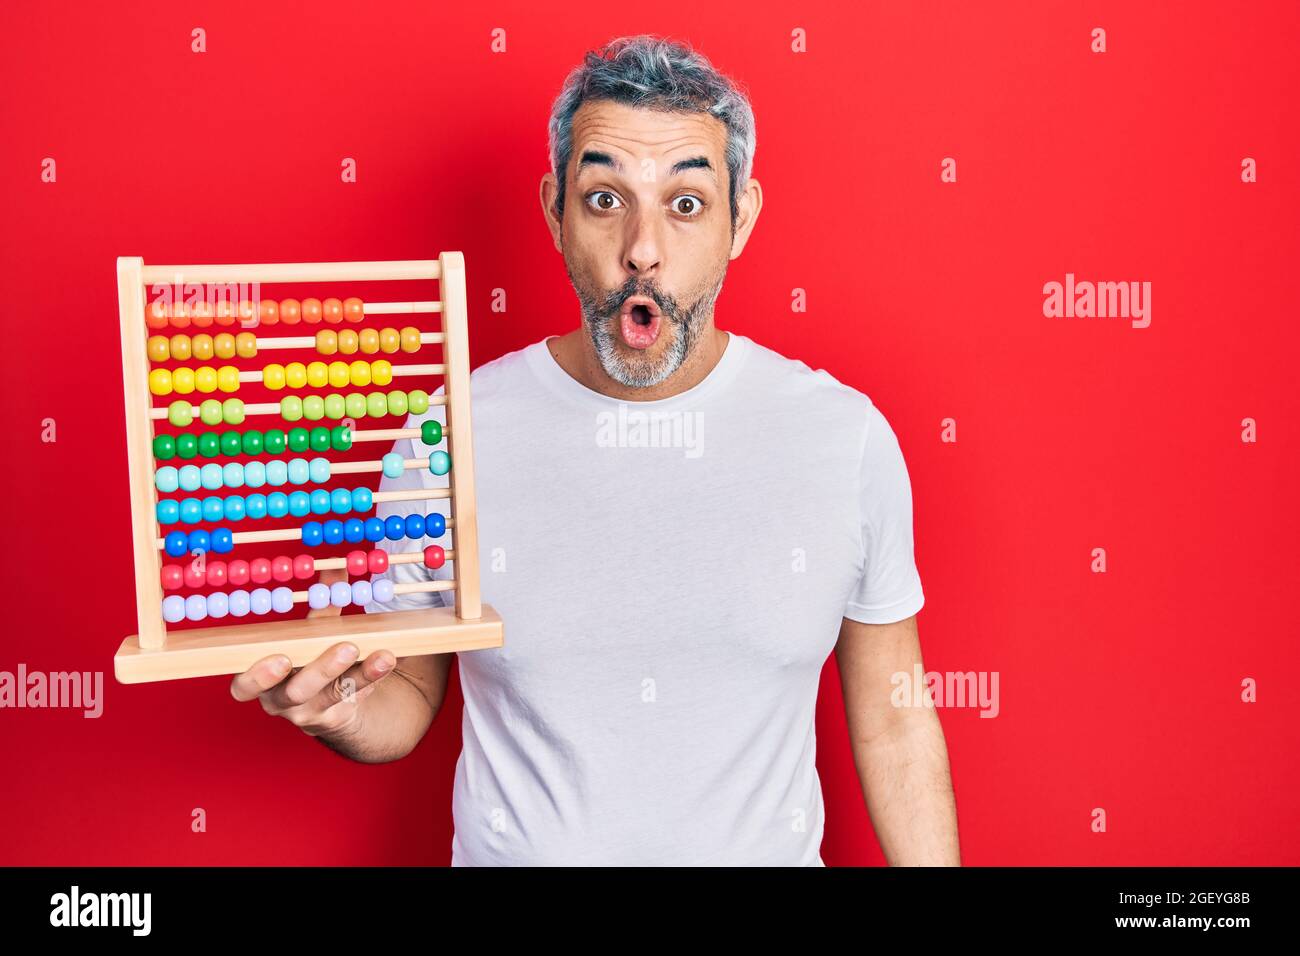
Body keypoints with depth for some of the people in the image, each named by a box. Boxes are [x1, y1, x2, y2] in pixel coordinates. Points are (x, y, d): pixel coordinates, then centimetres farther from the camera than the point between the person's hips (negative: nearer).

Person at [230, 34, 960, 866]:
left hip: (768, 848, 1)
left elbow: (892, 725, -4)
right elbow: (411, 698, -3)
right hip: (516, 849, 0)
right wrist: (341, 710, -23)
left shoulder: (847, 436, -13)